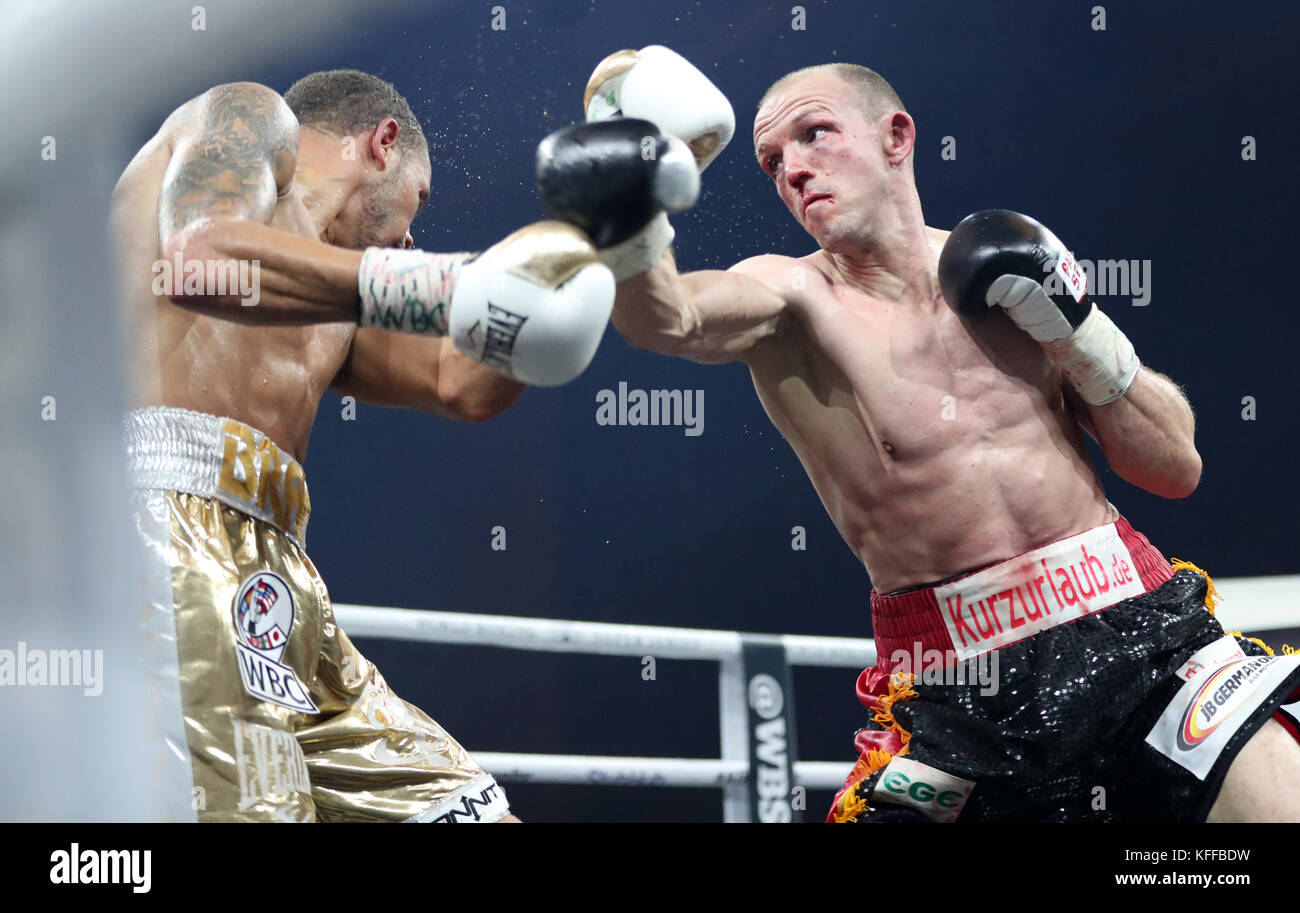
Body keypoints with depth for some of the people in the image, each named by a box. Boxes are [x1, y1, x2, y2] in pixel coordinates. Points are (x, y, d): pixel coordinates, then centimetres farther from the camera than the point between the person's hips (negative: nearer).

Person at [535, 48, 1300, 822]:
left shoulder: (1010, 265, 9)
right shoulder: (791, 297, 0)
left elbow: (1178, 469, 9)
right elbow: (672, 319, -25)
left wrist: (1077, 326, -4)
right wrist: (628, 233, -45)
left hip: (1132, 623, 2)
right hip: (954, 675, -1)